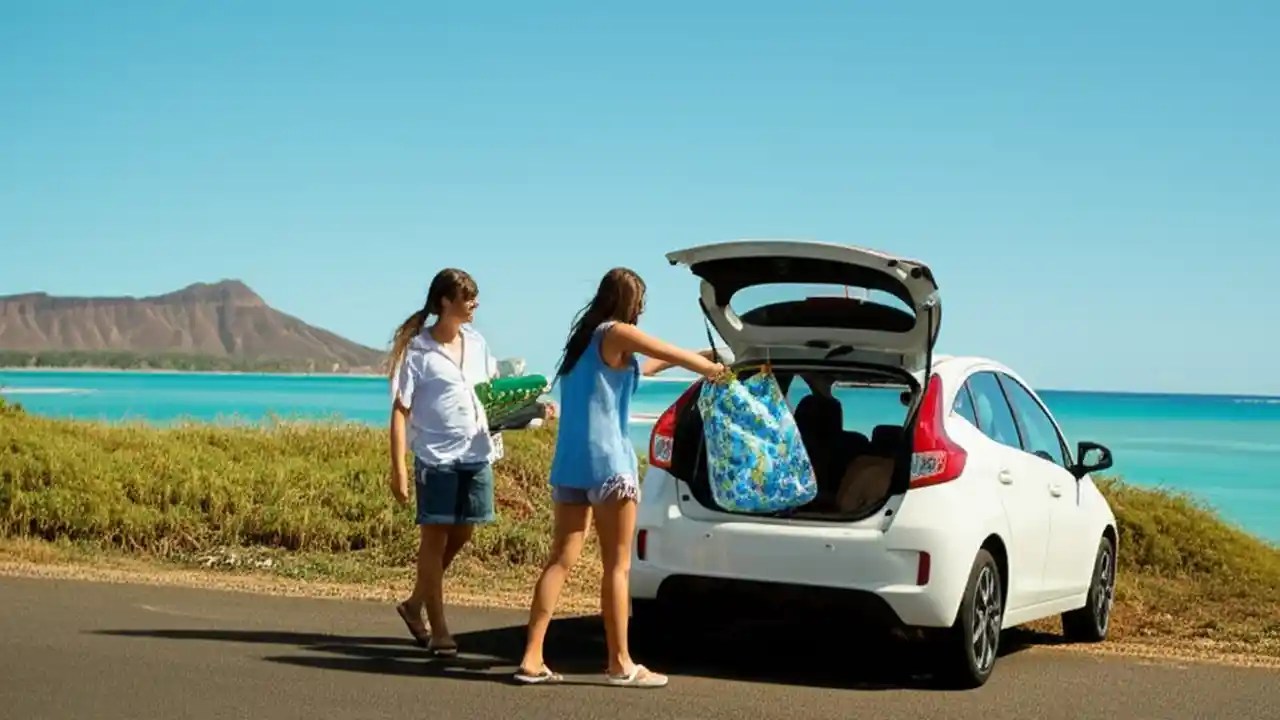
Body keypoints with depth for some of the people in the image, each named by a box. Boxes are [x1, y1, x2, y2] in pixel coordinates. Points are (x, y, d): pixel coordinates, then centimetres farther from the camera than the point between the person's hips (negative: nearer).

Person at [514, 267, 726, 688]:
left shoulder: (585, 338, 18)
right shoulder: (618, 334, -6)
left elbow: (638, 368, 31)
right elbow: (681, 357, -3)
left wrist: (692, 359, 33)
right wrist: (712, 369, 16)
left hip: (570, 463, 8)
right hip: (608, 463, -8)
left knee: (562, 559, 5)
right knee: (617, 565, 0)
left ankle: (532, 659, -2)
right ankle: (620, 664, 4)